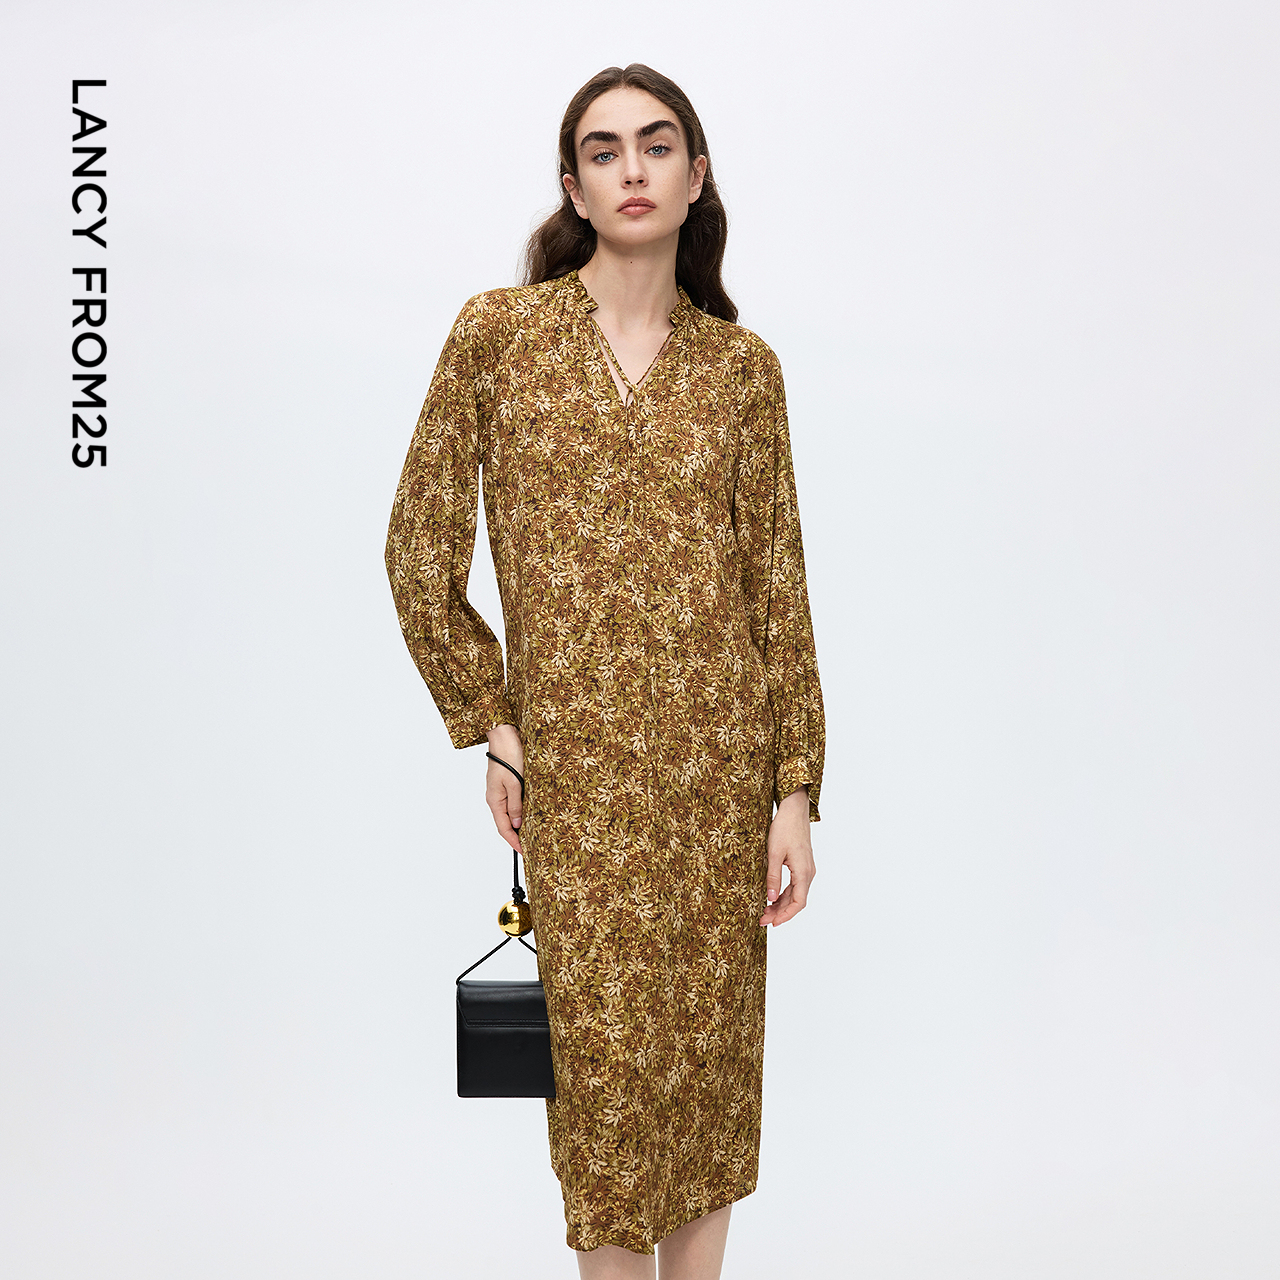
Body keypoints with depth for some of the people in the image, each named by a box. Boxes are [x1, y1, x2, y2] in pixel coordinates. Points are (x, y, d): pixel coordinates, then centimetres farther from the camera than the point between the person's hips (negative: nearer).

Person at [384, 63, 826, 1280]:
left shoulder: (740, 362, 5)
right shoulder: (498, 331, 0)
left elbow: (778, 584, 4)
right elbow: (420, 550, 4)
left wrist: (795, 790, 0)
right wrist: (486, 725, 2)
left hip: (721, 752, 2)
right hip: (578, 764, -2)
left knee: (712, 1043, 10)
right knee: (608, 1052, 2)